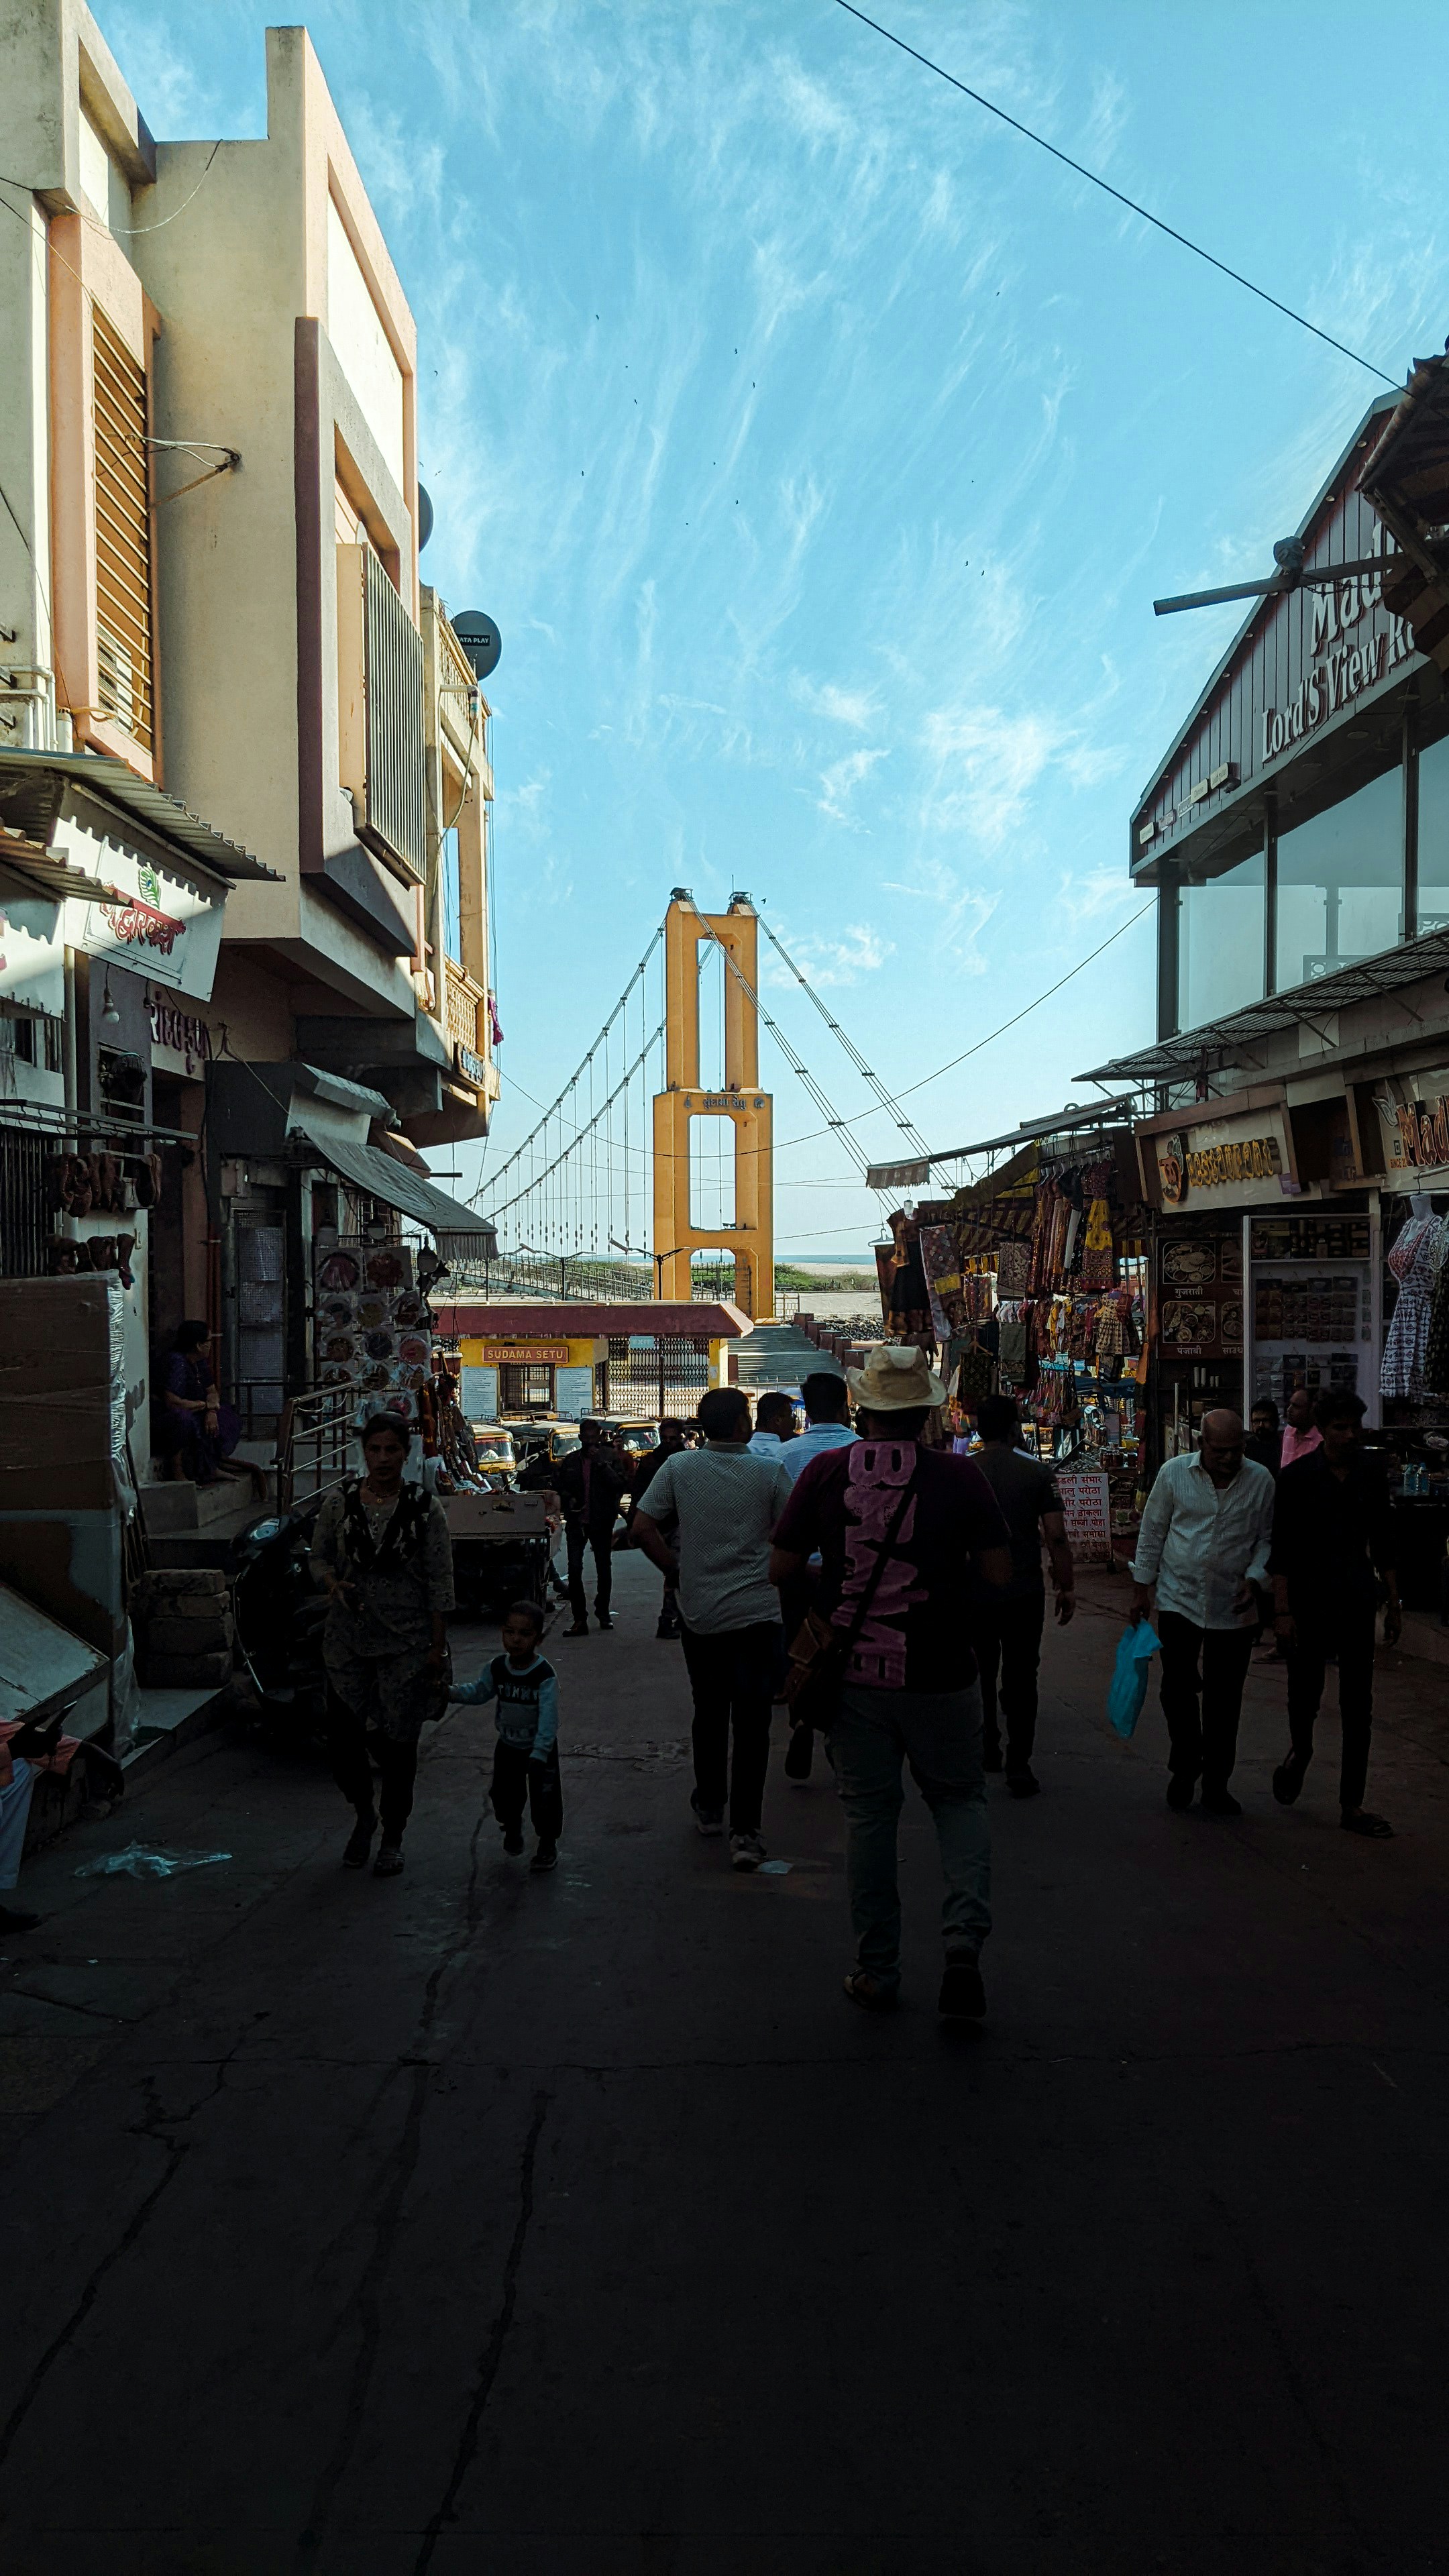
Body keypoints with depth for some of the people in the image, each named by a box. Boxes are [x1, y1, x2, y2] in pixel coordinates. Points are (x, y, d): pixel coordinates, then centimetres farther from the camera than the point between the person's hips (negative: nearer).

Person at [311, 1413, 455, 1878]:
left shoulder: (425, 1507, -5)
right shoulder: (340, 1501, 0)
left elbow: (440, 1582, -3)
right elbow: (319, 1556, 10)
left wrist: (437, 1646, -5)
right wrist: (334, 1583, -12)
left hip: (406, 1643, -2)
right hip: (349, 1639, 2)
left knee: (398, 1744, 5)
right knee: (344, 1739, 4)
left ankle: (393, 1838, 25)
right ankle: (364, 1817, 33)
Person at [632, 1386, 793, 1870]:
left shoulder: (679, 1467, -3)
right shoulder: (770, 1472, -7)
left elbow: (643, 1529, -4)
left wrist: (677, 1573, 7)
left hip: (698, 1612, 3)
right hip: (756, 1611, -2)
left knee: (709, 1712, 19)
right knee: (751, 1721, 1)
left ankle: (709, 1808, 31)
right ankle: (744, 1831, -4)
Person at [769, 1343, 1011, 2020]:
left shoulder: (825, 1471, -5)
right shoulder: (960, 1476, -8)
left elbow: (782, 1569, -1)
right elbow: (998, 1573, -6)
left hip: (855, 1672, 1)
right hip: (940, 1672, -1)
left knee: (868, 1813, 13)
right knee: (958, 1799, 17)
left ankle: (877, 1971, 21)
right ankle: (964, 1936, -2)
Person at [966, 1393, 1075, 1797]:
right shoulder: (1038, 1473, -7)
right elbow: (1056, 1536, -9)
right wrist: (1067, 1586, 2)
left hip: (973, 1594, 1)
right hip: (1025, 1594, -1)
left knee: (980, 1676, 19)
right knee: (1020, 1680, 7)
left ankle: (985, 1748, 28)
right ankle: (1018, 1766, 6)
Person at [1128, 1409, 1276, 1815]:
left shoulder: (1260, 1480, -2)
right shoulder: (1174, 1473, -4)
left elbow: (1267, 1538, 7)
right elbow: (1152, 1532, 4)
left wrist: (1254, 1579, -9)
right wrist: (1141, 1590, 4)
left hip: (1234, 1609, 0)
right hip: (1178, 1600, 0)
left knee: (1224, 1701, 6)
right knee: (1177, 1689, 1)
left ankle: (1216, 1783, 20)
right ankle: (1185, 1768, 23)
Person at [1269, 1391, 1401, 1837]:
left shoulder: (1370, 1472, 2)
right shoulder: (1298, 1476, -9)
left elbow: (1383, 1542, 11)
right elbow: (1281, 1548, -8)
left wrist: (1394, 1601, 10)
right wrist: (1282, 1610, -12)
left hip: (1357, 1599, 3)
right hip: (1310, 1599, -3)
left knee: (1358, 1707, 3)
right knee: (1305, 1692, 6)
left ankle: (1352, 1806, 10)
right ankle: (1299, 1751, 40)